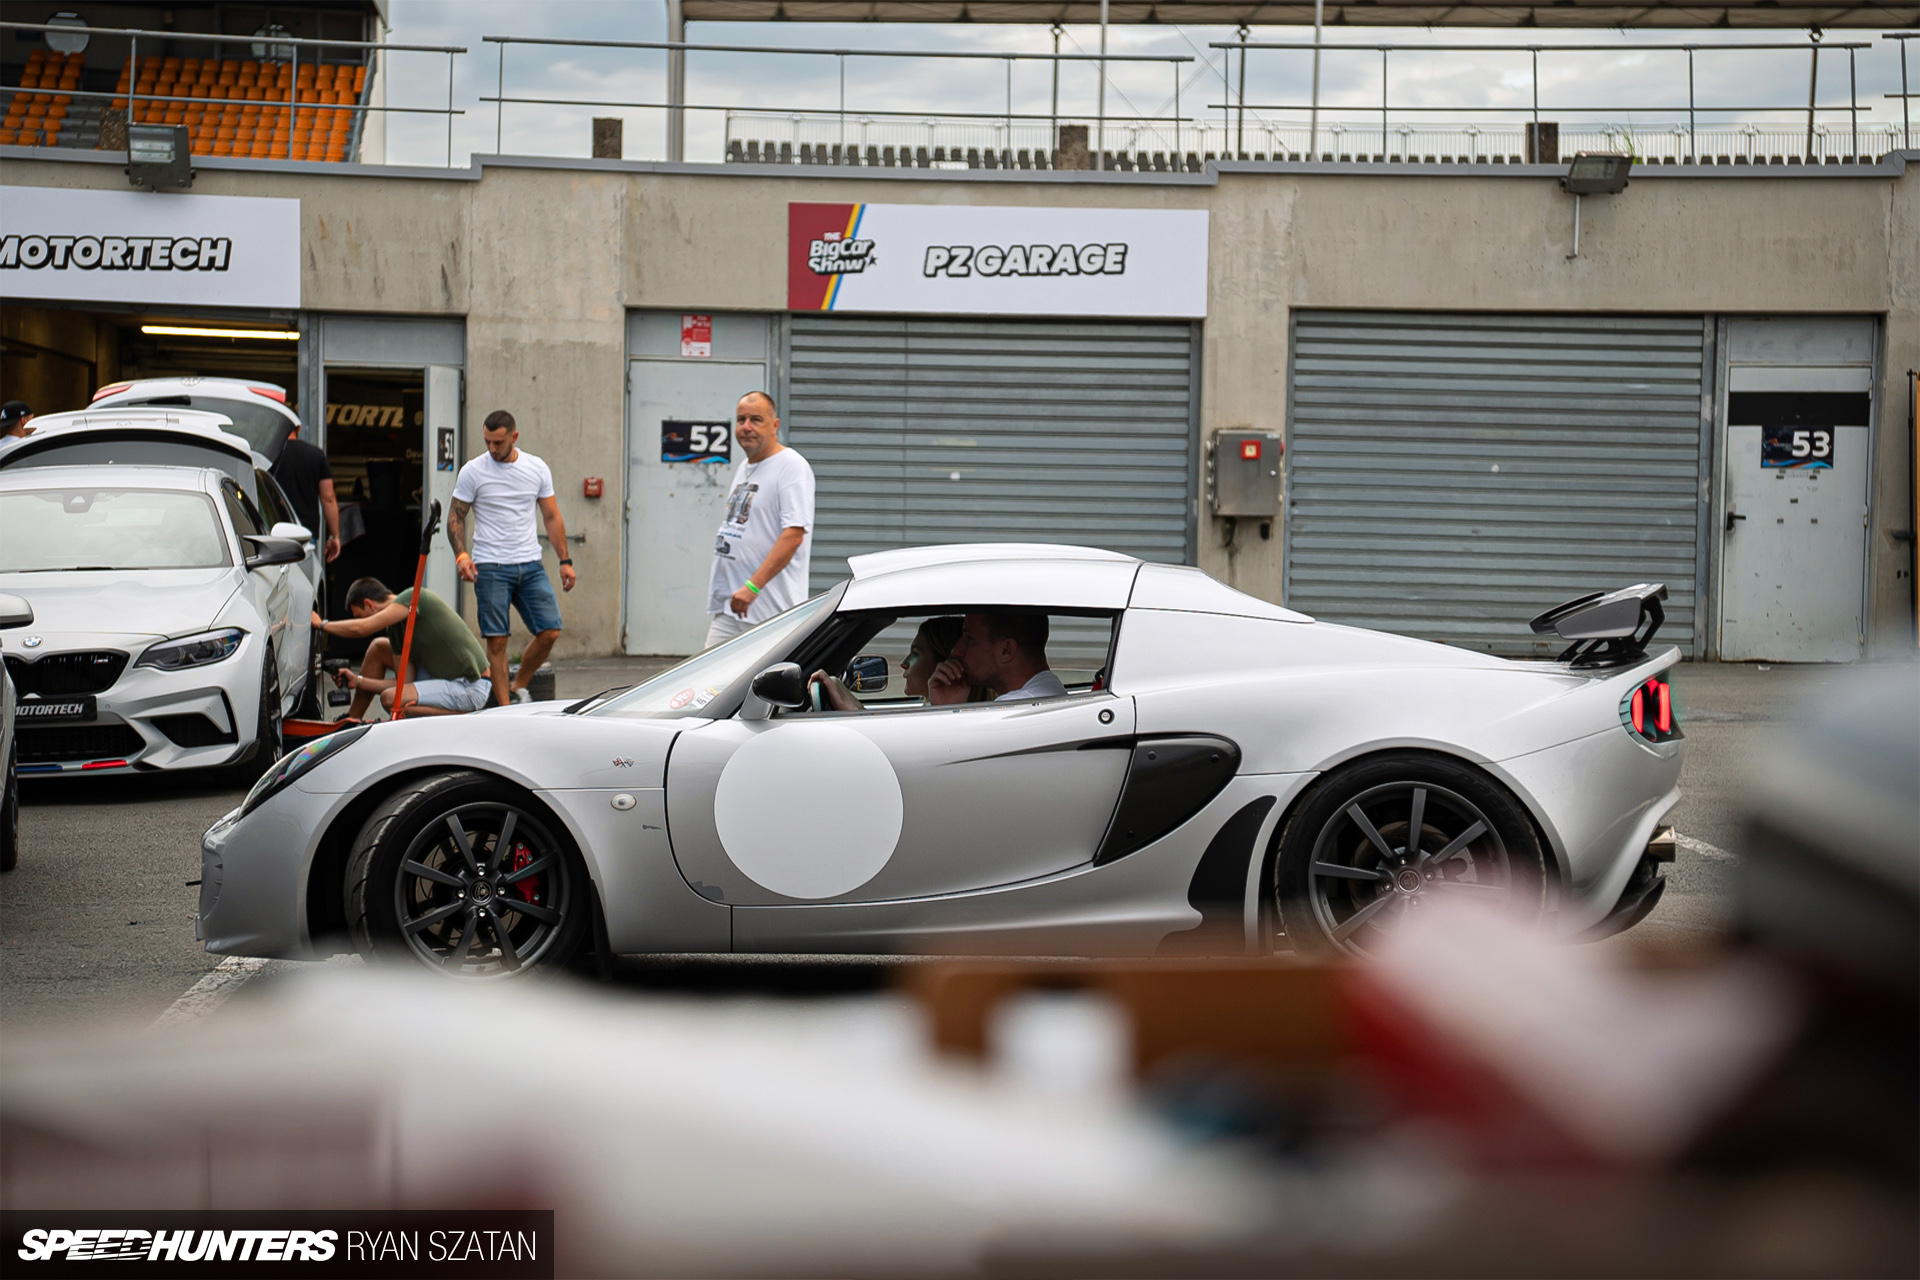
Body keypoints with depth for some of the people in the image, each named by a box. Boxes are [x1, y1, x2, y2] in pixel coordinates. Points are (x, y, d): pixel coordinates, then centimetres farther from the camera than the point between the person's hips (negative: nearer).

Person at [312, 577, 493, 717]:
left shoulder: (415, 597, -14)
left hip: (471, 686, -9)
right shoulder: (395, 629, 11)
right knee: (378, 648, 12)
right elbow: (406, 683, 8)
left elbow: (362, 628, -22)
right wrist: (358, 681, 6)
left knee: (391, 699, -22)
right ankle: (351, 720, 20)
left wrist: (322, 624, -8)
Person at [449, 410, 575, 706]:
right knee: (497, 640, -3)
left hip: (530, 565, 3)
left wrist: (565, 561, 7)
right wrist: (461, 555, -15)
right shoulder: (473, 471, -2)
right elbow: (456, 517, 2)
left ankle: (518, 687, 18)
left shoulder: (537, 468, 6)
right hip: (491, 568, -3)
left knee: (550, 631, -4)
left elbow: (552, 517, 12)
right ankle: (504, 707, 4)